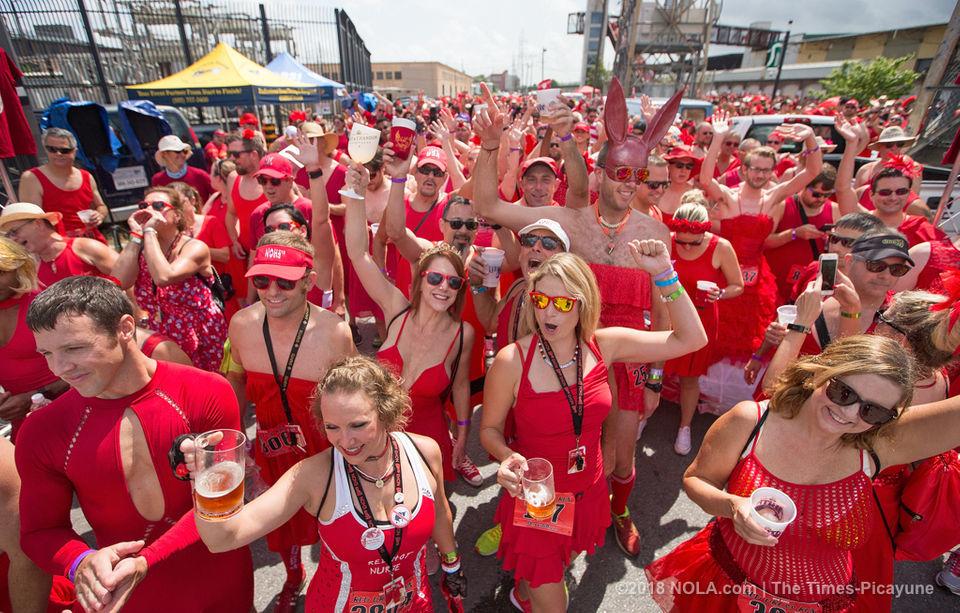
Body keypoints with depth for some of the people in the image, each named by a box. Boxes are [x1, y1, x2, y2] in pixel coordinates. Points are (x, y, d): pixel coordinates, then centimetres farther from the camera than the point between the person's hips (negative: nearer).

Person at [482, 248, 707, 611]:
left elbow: (692, 339, -10)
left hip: (589, 491, 5)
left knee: (562, 561, 32)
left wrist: (665, 274, -19)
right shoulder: (512, 361, -23)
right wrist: (507, 457, -30)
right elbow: (490, 428, -9)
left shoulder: (603, 345, -13)